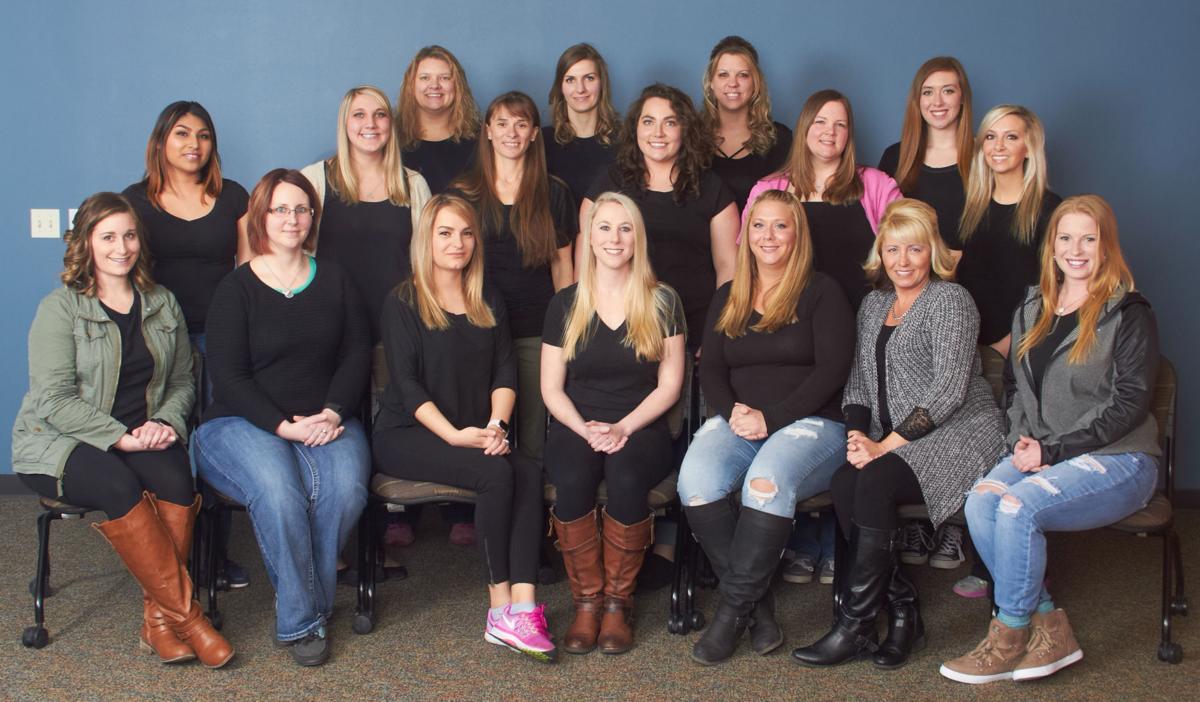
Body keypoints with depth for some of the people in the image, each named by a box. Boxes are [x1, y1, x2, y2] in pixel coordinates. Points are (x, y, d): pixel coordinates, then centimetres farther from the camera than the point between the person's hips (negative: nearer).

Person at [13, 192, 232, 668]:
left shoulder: (162, 304, 13)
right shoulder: (60, 308, -3)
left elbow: (183, 380, 14)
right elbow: (53, 400, -12)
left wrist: (165, 422, -9)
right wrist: (120, 437, -21)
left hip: (141, 439, 4)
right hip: (58, 443, -4)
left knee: (176, 479, -30)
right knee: (119, 486, -35)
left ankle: (159, 619, -23)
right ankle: (187, 616, -29)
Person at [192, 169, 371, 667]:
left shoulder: (334, 280, 14)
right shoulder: (235, 289, 3)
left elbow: (357, 352, 8)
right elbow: (229, 378, -5)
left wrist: (331, 413, -10)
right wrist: (283, 426, -17)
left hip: (326, 420, 3)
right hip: (244, 422, -2)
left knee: (345, 487, -30)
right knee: (279, 492, -34)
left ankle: (304, 603, -11)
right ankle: (302, 620, -17)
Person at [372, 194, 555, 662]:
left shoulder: (490, 306, 18)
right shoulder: (403, 303, 2)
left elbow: (505, 374, 8)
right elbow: (406, 383, -8)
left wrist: (496, 423, -12)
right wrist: (454, 435, -20)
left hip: (474, 435, 5)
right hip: (405, 435, -4)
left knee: (530, 474, -28)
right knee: (496, 473, -31)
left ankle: (522, 609, -35)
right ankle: (500, 604, -22)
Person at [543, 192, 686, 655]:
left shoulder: (663, 302, 7)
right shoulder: (565, 304, 9)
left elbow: (669, 385, 3)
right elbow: (551, 388, 7)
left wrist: (624, 427, -12)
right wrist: (585, 428, -11)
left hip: (642, 429, -1)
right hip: (576, 427, 1)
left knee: (626, 478, -35)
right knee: (573, 480, -33)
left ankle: (618, 603, -16)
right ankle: (587, 601, -16)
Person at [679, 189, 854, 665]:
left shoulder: (822, 293, 5)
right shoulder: (727, 299, 19)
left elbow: (831, 370, -5)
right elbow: (710, 369, 13)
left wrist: (770, 419, -13)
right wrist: (732, 411, -9)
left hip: (810, 422, -4)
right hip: (736, 421, 4)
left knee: (768, 481, -37)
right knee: (696, 482, -29)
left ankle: (734, 608, -24)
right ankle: (758, 606, -19)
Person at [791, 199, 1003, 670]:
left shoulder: (950, 301, -5)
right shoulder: (874, 304, 18)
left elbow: (949, 389, -15)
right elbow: (858, 381, 17)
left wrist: (886, 445, -17)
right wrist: (857, 435, -3)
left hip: (958, 434, -6)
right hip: (890, 441, 6)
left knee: (874, 482, -31)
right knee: (842, 484, -25)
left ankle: (855, 626, -23)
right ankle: (902, 610, -15)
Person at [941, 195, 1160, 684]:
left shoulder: (1128, 314, -3)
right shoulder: (1032, 309, 16)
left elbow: (1128, 403, -10)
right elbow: (1015, 385, 19)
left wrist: (1051, 451, -15)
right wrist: (1021, 441, -2)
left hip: (1117, 459, -5)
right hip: (1039, 454, 5)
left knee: (1018, 506, -31)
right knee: (980, 503, -26)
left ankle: (1009, 638, -13)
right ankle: (1050, 630, -16)